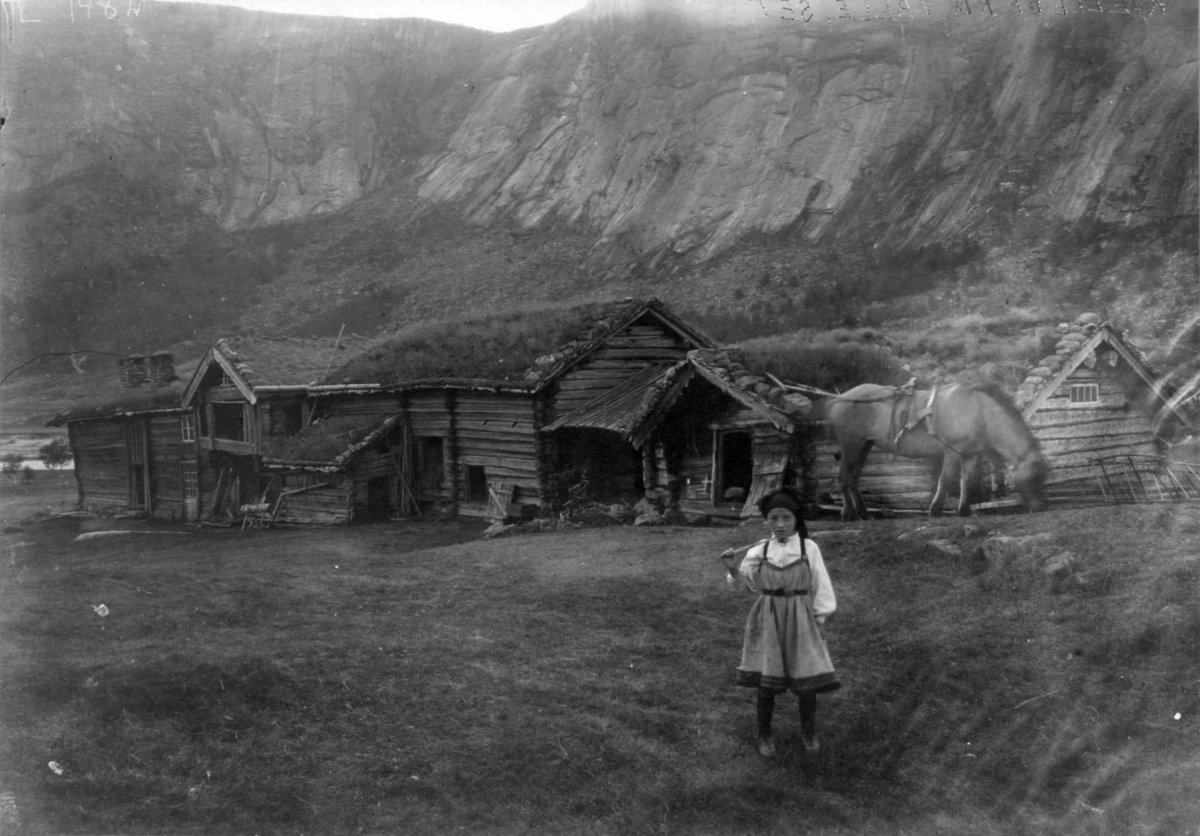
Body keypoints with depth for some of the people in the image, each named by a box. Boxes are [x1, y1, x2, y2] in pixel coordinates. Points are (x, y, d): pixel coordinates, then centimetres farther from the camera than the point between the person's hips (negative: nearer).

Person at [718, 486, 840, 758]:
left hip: (800, 621, -1)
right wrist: (734, 570, -12)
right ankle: (764, 734, 24)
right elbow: (747, 584, 7)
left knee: (806, 679, 4)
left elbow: (821, 588, -1)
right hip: (767, 621, 1)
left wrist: (820, 621, -1)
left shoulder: (810, 548, -7)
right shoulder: (758, 551, -4)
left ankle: (808, 731, 28)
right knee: (766, 681, 5)